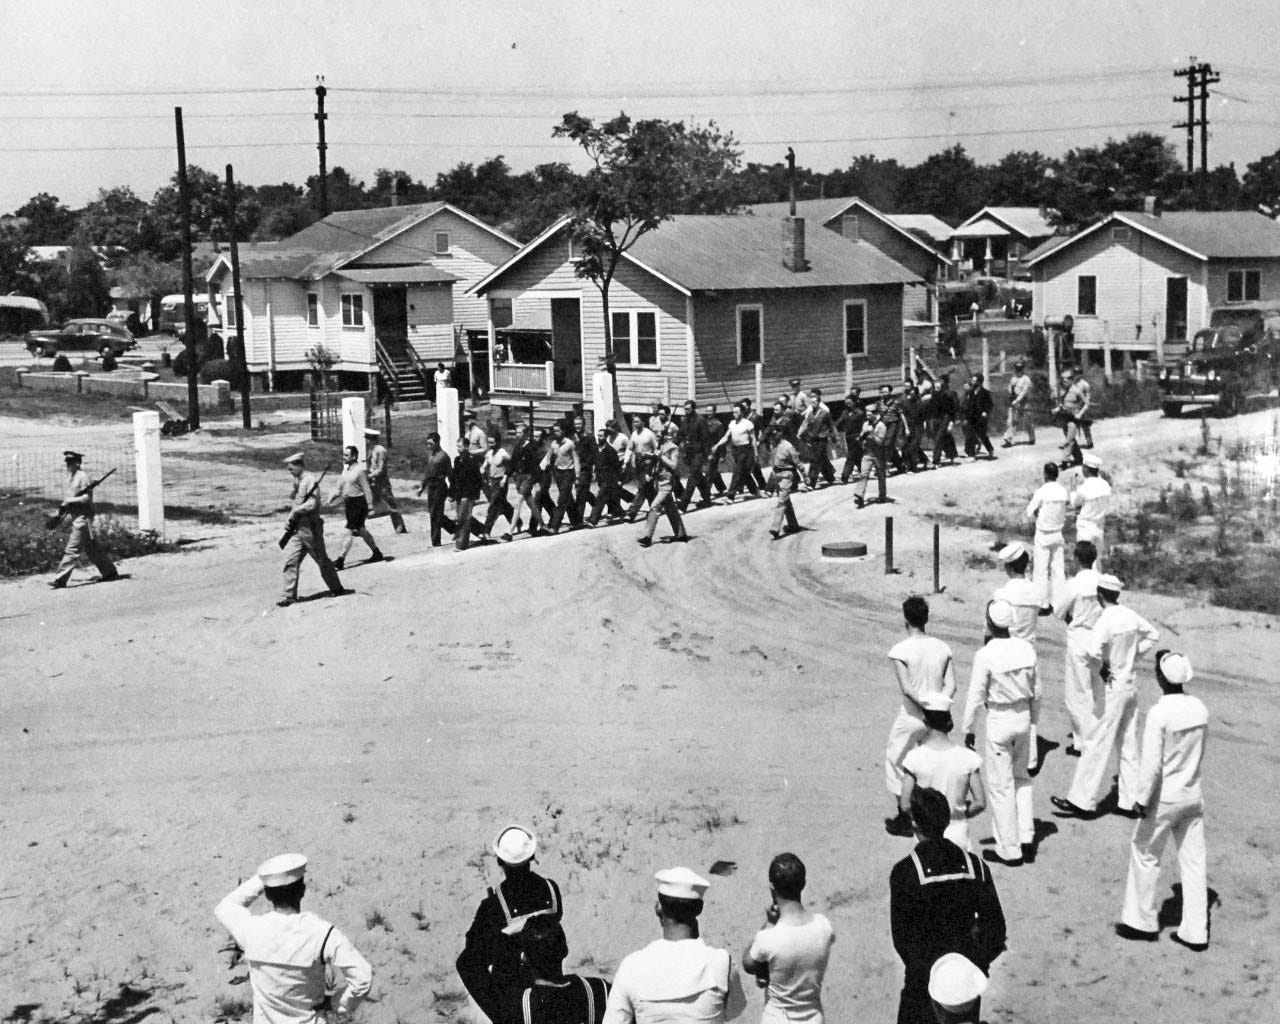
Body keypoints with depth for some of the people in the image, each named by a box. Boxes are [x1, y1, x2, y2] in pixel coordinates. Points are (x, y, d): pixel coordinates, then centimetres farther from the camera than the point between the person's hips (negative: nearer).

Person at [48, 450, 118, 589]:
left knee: (72, 549, -10)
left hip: (83, 517, -10)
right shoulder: (69, 479, 17)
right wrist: (62, 507, 6)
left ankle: (60, 579, -12)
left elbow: (87, 498, -17)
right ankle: (110, 572, 20)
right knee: (92, 549, 13)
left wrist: (69, 501, -18)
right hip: (74, 517, 10)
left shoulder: (83, 477, -10)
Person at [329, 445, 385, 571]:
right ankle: (377, 553, 31)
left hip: (358, 503, -9)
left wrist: (370, 506, -19)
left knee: (348, 532, -11)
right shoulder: (346, 469, 11)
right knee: (361, 530, 18)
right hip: (348, 502, 9)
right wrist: (333, 498, 7)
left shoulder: (360, 470, -15)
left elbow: (367, 490, -16)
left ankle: (340, 560, -11)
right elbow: (341, 487, 18)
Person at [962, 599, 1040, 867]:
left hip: (999, 721, -5)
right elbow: (1036, 691, 6)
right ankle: (1026, 836, 21)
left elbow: (975, 697, -12)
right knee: (1022, 777, 23)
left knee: (1001, 785, 6)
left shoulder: (985, 656, -18)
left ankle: (1009, 850, 13)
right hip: (1023, 717, 5)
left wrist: (969, 729, 0)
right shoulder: (1027, 649, -3)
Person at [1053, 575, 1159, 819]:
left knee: (1097, 745, -1)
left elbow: (1093, 650, -35)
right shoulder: (1131, 616, 3)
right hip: (1131, 686, 7)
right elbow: (1153, 635, 20)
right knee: (1128, 746, 13)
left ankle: (1084, 802, 4)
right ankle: (1130, 802, 17)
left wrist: (1102, 667, -16)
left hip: (1113, 688, -7)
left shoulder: (1105, 621, -19)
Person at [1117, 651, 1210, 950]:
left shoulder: (1159, 714, -22)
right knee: (1193, 861, 11)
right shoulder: (1200, 709, -3)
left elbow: (1151, 764, -20)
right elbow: (1200, 752, 9)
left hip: (1164, 799, -5)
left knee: (1145, 855, 13)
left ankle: (1142, 921, 25)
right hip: (1193, 795, 6)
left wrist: (1141, 799, -11)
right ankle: (1195, 932, 17)